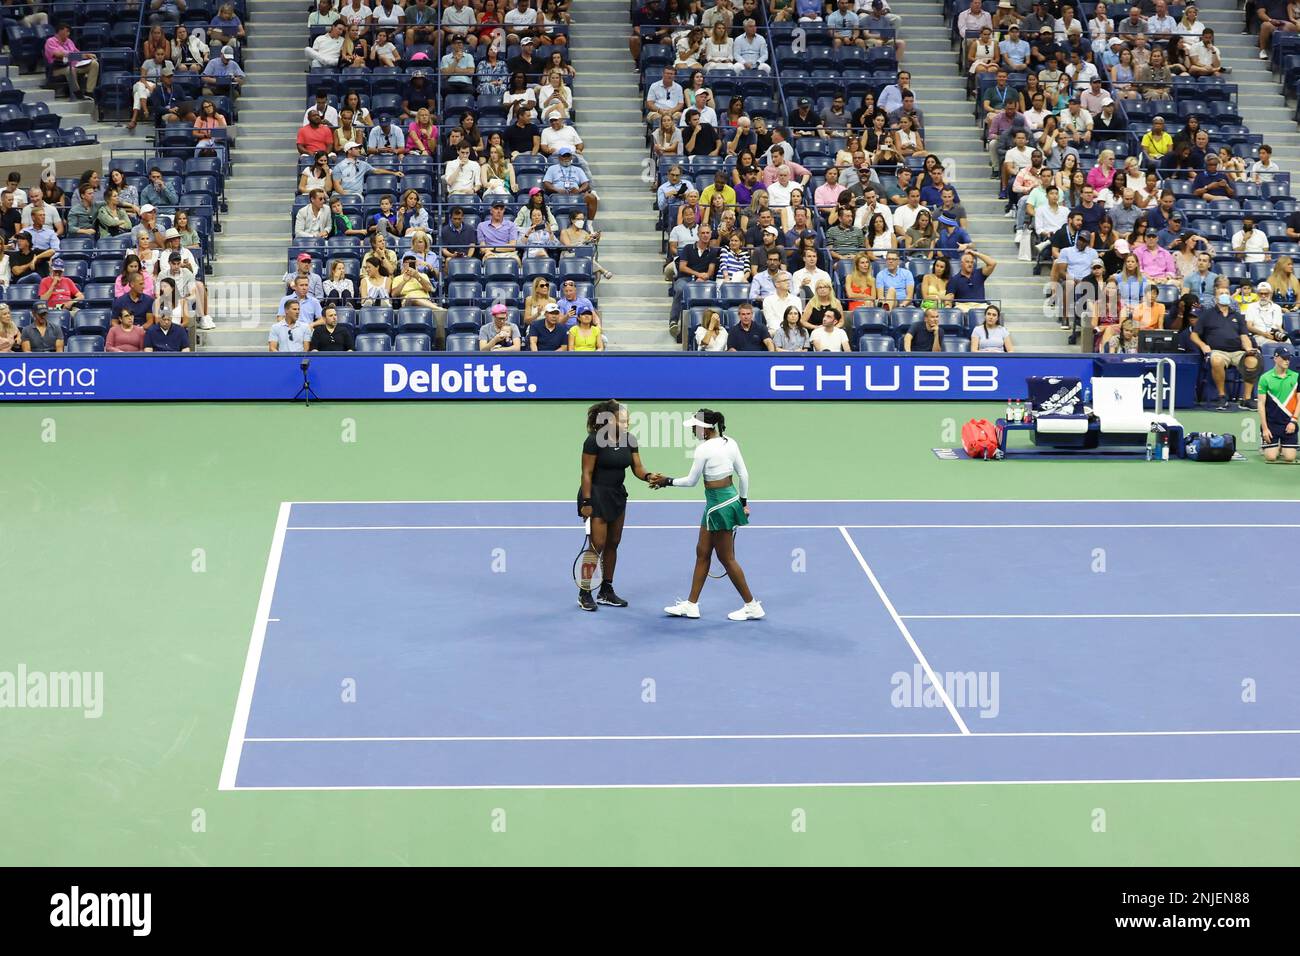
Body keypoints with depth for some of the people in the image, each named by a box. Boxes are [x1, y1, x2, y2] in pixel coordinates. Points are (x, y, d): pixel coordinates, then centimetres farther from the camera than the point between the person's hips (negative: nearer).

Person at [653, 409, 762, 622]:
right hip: (730, 498, 9)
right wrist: (744, 502, 17)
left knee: (727, 558, 2)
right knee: (702, 553, 15)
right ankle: (691, 605, 21)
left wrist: (666, 482, 4)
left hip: (719, 505, -9)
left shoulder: (704, 449, -19)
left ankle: (752, 606, 9)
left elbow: (691, 481, -9)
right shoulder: (730, 442, 3)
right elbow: (743, 474, 7)